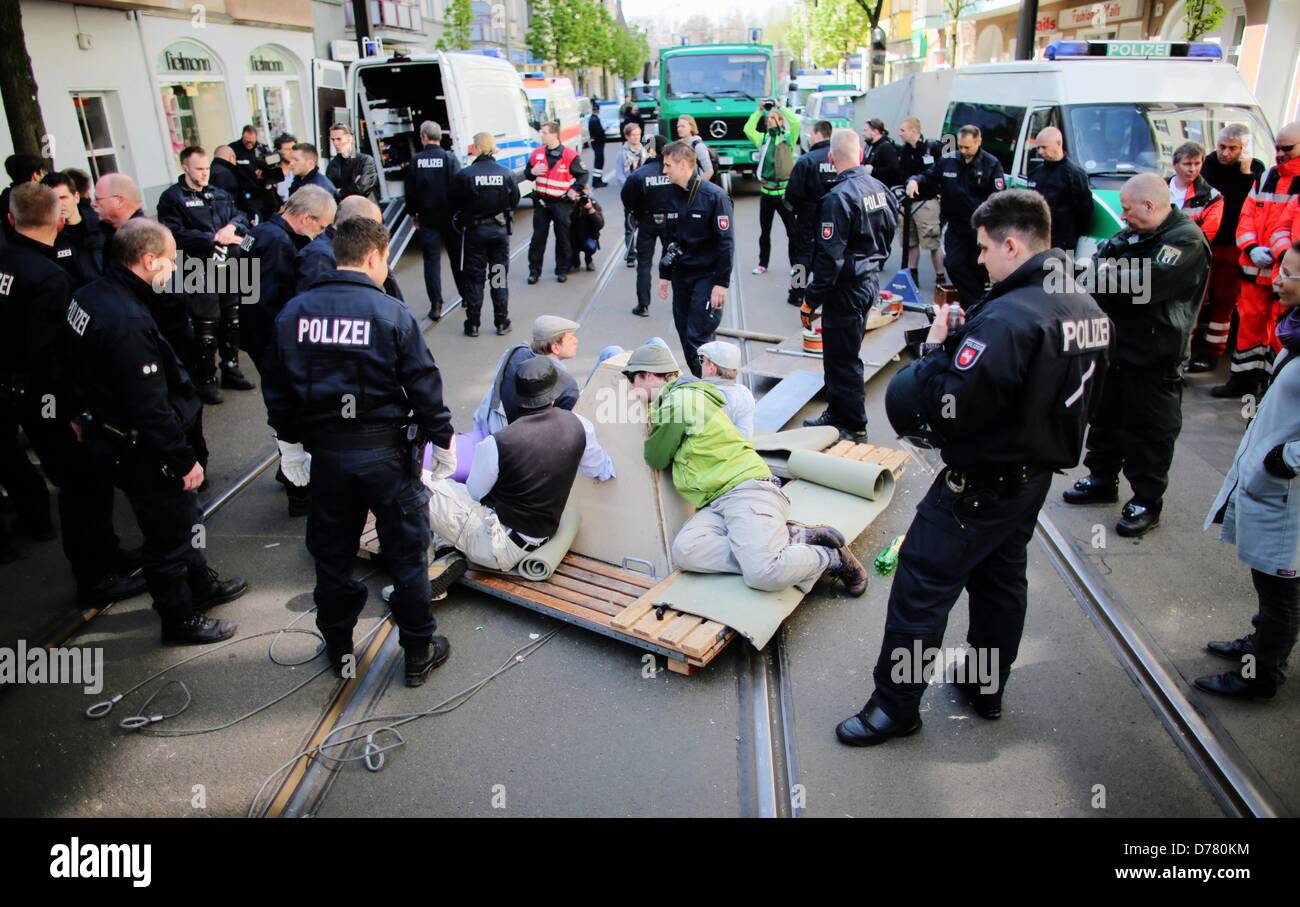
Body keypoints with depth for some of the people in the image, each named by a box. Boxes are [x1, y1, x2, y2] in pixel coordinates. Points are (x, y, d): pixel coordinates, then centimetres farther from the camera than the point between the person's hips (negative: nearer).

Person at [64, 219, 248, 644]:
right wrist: (185, 460, -20)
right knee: (169, 535, 9)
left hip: (112, 432, 10)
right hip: (141, 450, -10)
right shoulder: (127, 322, -31)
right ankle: (180, 619, 27)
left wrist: (85, 417, 24)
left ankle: (200, 583, 45)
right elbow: (150, 408, -28)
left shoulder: (90, 297, 0)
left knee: (183, 518, 26)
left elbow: (83, 371, 13)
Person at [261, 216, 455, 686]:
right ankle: (419, 651, 21)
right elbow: (424, 386, -11)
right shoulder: (391, 313, -13)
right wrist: (442, 438, 2)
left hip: (326, 452, 4)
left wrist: (289, 440, 19)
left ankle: (338, 647, 33)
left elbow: (277, 387, 7)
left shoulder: (294, 312, 0)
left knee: (332, 551, 18)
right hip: (386, 452, -4)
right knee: (406, 551, 10)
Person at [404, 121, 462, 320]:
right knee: (457, 258, 15)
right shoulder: (450, 158, -8)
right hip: (450, 217, 0)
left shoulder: (415, 161, -3)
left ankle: (436, 306, -5)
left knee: (431, 260, 2)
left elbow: (410, 192, 1)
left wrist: (413, 214, 14)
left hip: (427, 218, 0)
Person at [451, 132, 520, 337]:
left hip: (475, 230, -1)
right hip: (500, 229, 2)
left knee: (474, 277, 8)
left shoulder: (465, 175, -14)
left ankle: (473, 324, 12)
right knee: (500, 276, 11)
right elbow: (514, 202, 1)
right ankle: (502, 322, 13)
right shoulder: (506, 174, -8)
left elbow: (455, 205, -5)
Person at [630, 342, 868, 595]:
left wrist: (649, 409, 13)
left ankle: (831, 558, 1)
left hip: (746, 490, -10)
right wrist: (650, 405, 27)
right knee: (684, 551, -18)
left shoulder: (679, 398, -6)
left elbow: (656, 459, 2)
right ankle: (792, 540, -12)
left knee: (763, 574, -29)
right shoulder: (682, 395, 25)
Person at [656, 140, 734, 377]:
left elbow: (726, 242, -14)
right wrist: (664, 274, 15)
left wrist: (721, 283, -17)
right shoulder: (674, 196, 8)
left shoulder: (714, 196, -12)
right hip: (681, 276, 7)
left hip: (706, 277, -7)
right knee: (685, 337, 10)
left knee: (698, 338, -10)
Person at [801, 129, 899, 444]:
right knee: (841, 353, 21)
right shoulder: (880, 188, 5)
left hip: (846, 288, -9)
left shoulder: (838, 198, -21)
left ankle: (855, 428, 13)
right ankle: (836, 414, 34)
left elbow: (830, 258, -23)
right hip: (870, 282, 9)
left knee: (843, 359, 3)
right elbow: (889, 237, 15)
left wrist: (810, 301, -16)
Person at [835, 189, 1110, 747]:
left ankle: (896, 706, 13)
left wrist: (935, 348, -14)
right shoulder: (1088, 309, 4)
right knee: (1002, 579, 23)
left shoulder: (1007, 318, -27)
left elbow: (946, 407, -30)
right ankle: (987, 688, 40)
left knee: (921, 586, 1)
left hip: (980, 486, -9)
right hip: (1035, 475, 10)